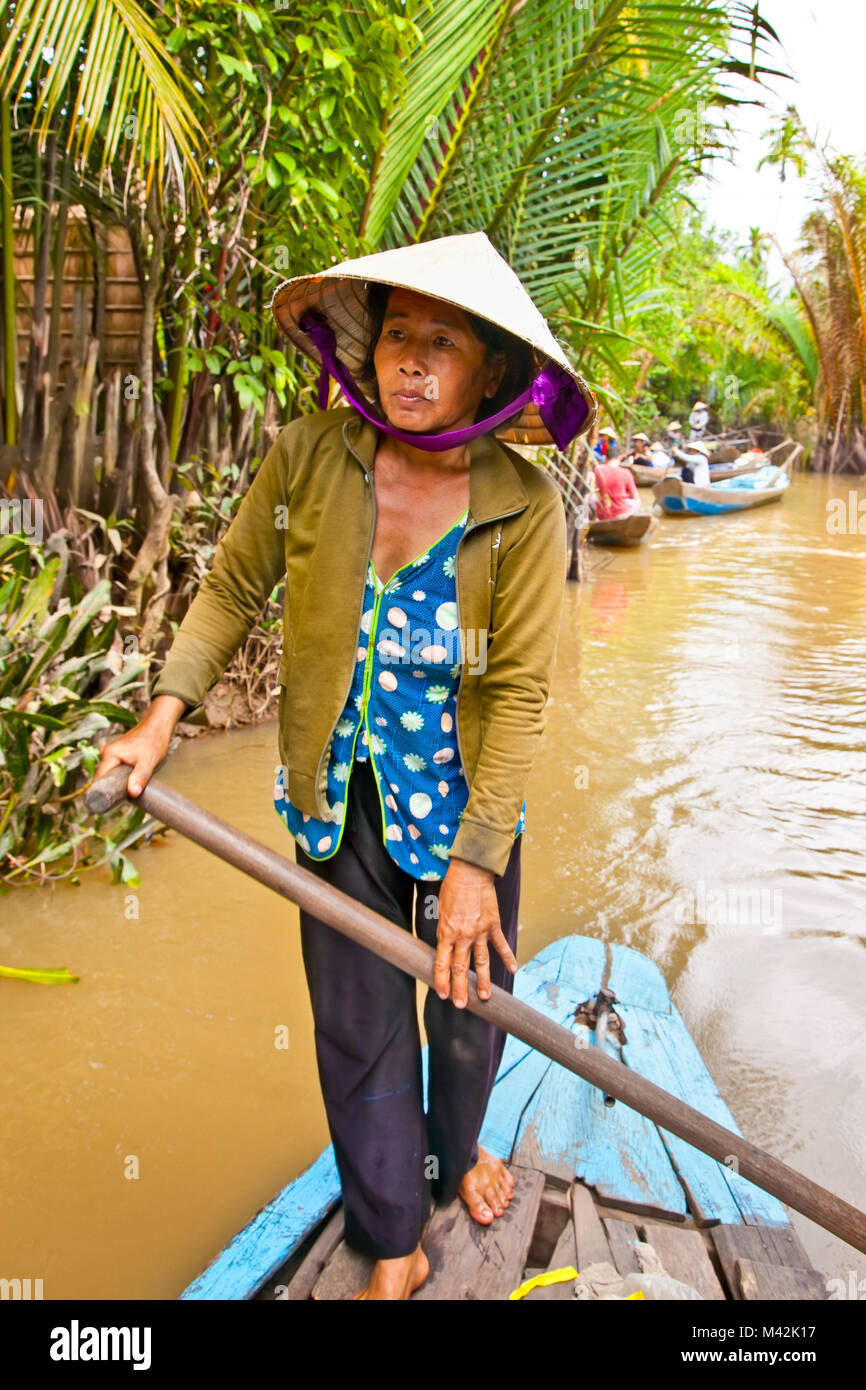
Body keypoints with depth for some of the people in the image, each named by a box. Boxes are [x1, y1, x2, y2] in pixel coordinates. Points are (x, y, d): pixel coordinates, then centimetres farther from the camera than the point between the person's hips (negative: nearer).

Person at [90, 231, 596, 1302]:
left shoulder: (524, 505, -18)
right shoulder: (306, 458, -14)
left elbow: (519, 689, -17)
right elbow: (235, 586, 1)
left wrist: (476, 864, -18)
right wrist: (163, 714, -8)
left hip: (467, 803, 0)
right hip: (340, 799, 1)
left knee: (469, 1003, 18)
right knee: (359, 1026, 12)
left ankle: (456, 1155, 54)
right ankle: (393, 1244, 37)